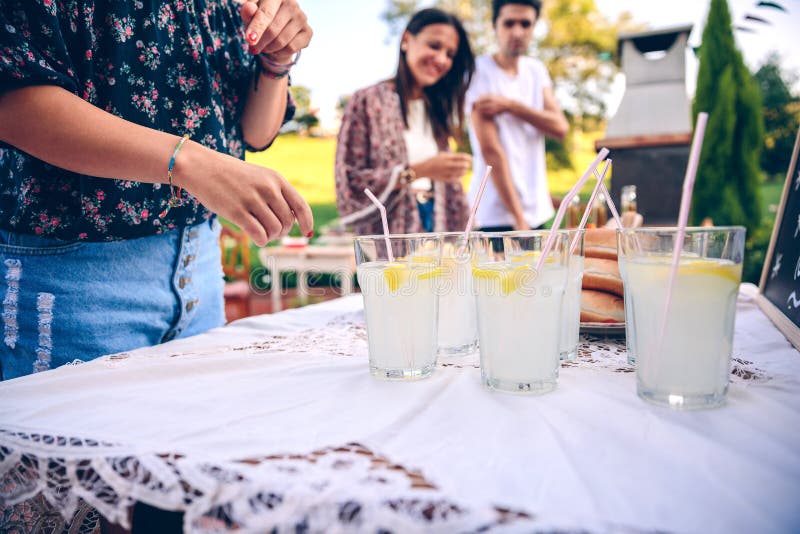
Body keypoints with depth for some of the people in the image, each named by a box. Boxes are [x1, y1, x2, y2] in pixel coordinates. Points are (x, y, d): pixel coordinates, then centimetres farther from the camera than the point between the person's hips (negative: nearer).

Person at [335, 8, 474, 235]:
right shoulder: (368, 101, -3)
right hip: (388, 238, -5)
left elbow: (448, 185, 15)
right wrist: (418, 171, -15)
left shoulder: (436, 108, 14)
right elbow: (348, 183, -10)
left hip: (436, 227, 5)